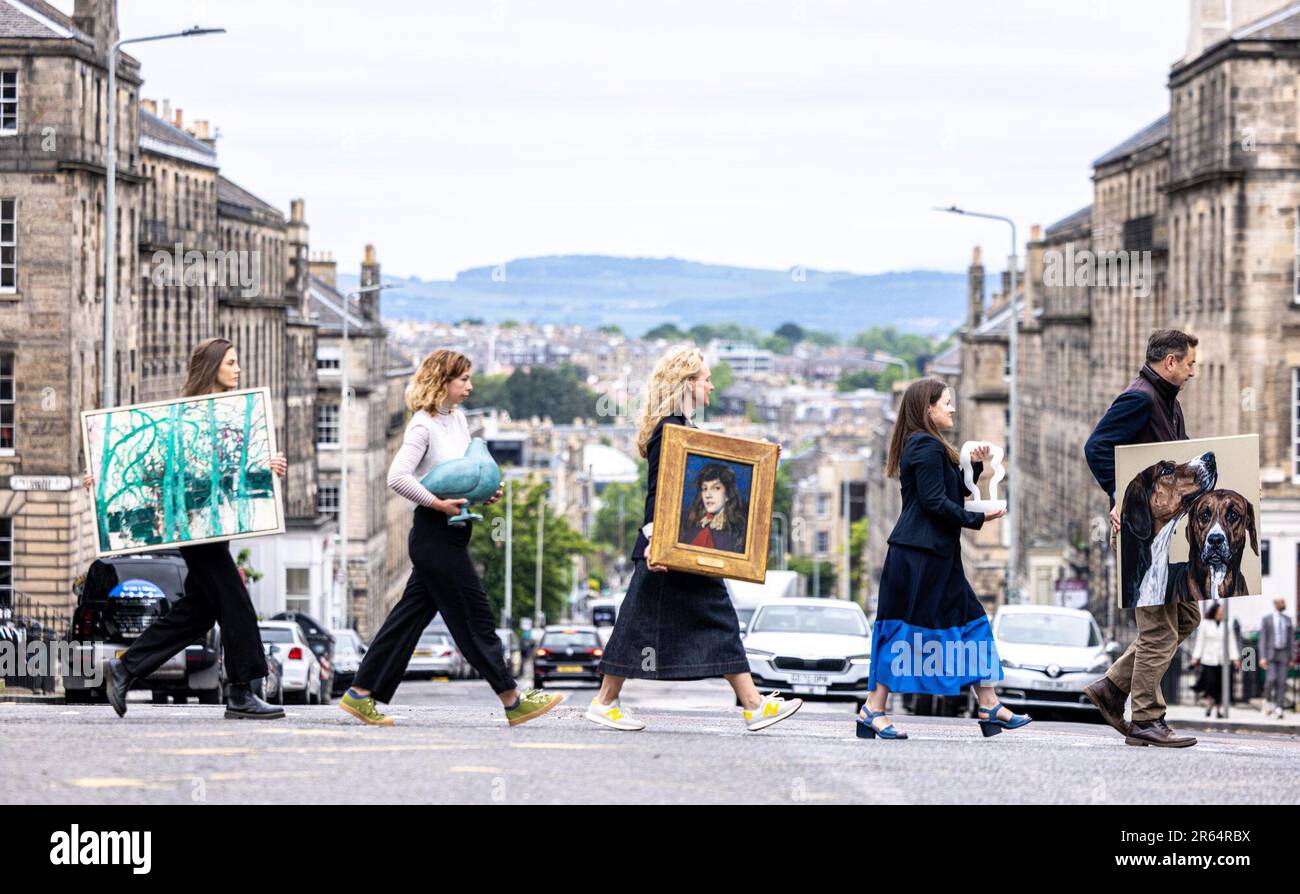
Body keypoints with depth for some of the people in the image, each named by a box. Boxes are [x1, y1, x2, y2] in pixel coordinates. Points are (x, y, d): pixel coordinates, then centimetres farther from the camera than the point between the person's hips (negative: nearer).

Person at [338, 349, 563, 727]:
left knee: (411, 615, 9)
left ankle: (361, 695, 13)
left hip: (451, 533, 9)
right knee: (474, 616, -2)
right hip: (435, 532, -9)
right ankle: (513, 702, 4)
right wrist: (438, 504, -21)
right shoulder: (423, 425, -14)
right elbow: (397, 477, -22)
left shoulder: (458, 418, 12)